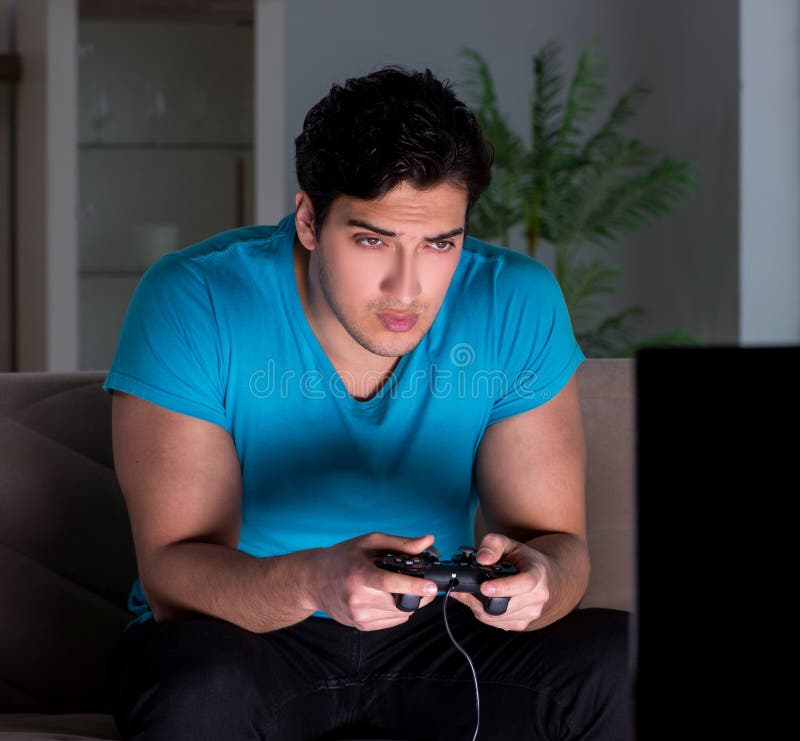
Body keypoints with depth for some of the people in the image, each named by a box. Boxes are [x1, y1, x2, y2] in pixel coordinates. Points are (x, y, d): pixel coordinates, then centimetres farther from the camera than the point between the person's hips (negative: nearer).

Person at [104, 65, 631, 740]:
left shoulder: (517, 305, -10)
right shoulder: (194, 304, -19)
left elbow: (562, 547, -7)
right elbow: (170, 571, -22)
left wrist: (533, 579, -33)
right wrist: (312, 582, -44)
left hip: (432, 636, 3)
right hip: (245, 637, -2)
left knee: (630, 666, -22)